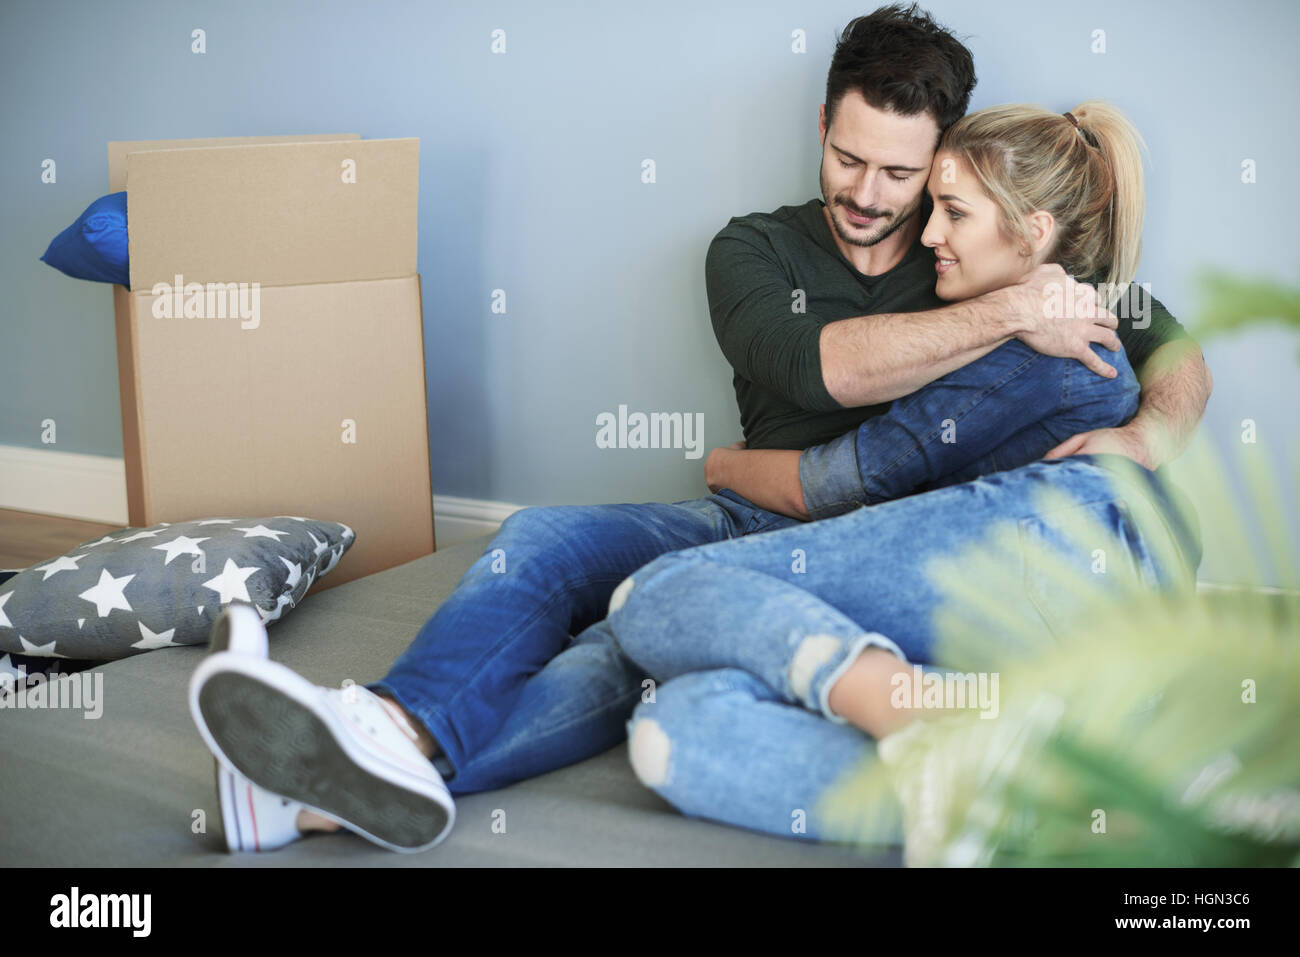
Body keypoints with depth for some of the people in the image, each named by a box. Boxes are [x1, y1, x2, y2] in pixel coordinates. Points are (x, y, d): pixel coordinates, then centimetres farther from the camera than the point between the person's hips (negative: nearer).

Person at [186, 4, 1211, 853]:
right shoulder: (755, 249, 9)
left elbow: (1179, 358, 9)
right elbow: (816, 364, -13)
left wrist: (1145, 438, -15)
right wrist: (1008, 315, -17)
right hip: (751, 519, 3)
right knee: (540, 539, -26)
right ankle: (391, 737, -53)